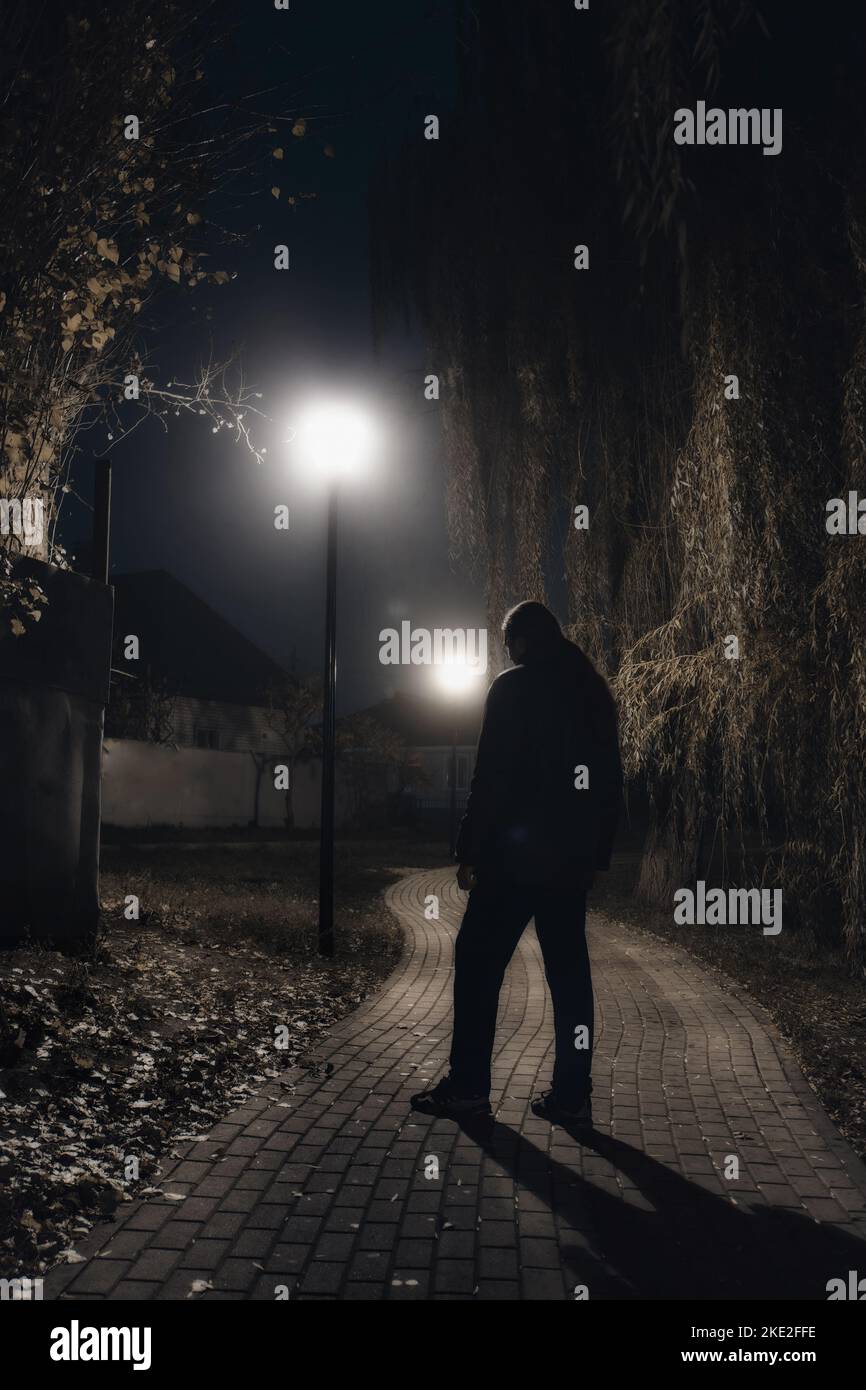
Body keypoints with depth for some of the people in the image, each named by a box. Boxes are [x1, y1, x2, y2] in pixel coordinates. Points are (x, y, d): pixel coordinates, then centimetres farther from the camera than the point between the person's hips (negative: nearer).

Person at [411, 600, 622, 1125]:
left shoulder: (513, 687, -7)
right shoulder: (595, 692, 12)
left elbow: (491, 778, -12)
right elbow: (611, 781, 12)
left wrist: (469, 851, -7)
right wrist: (597, 854, 17)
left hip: (515, 852, -6)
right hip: (573, 857, 6)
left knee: (479, 962, 3)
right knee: (569, 969, 8)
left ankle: (469, 1085, 5)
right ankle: (572, 1093, 9)